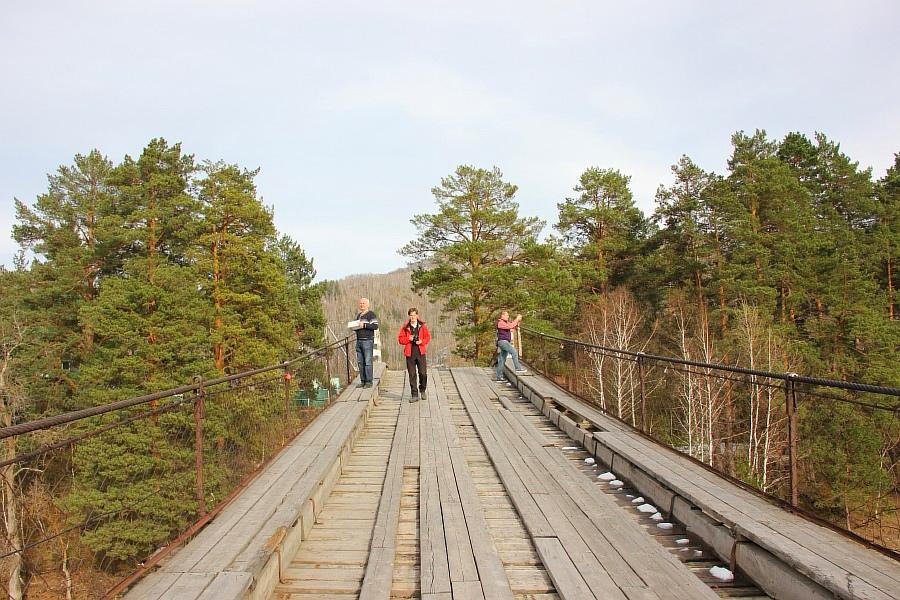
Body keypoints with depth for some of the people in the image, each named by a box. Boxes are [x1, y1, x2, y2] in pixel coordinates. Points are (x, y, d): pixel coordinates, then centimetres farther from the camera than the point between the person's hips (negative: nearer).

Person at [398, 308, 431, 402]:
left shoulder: (422, 326, 6)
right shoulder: (405, 327, 4)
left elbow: (428, 337, 9)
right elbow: (400, 339, 4)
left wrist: (421, 341, -9)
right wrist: (408, 339, -12)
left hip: (420, 352, 0)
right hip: (410, 353, 0)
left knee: (423, 373, -2)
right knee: (412, 375, 1)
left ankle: (422, 390, 24)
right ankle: (414, 395, 8)